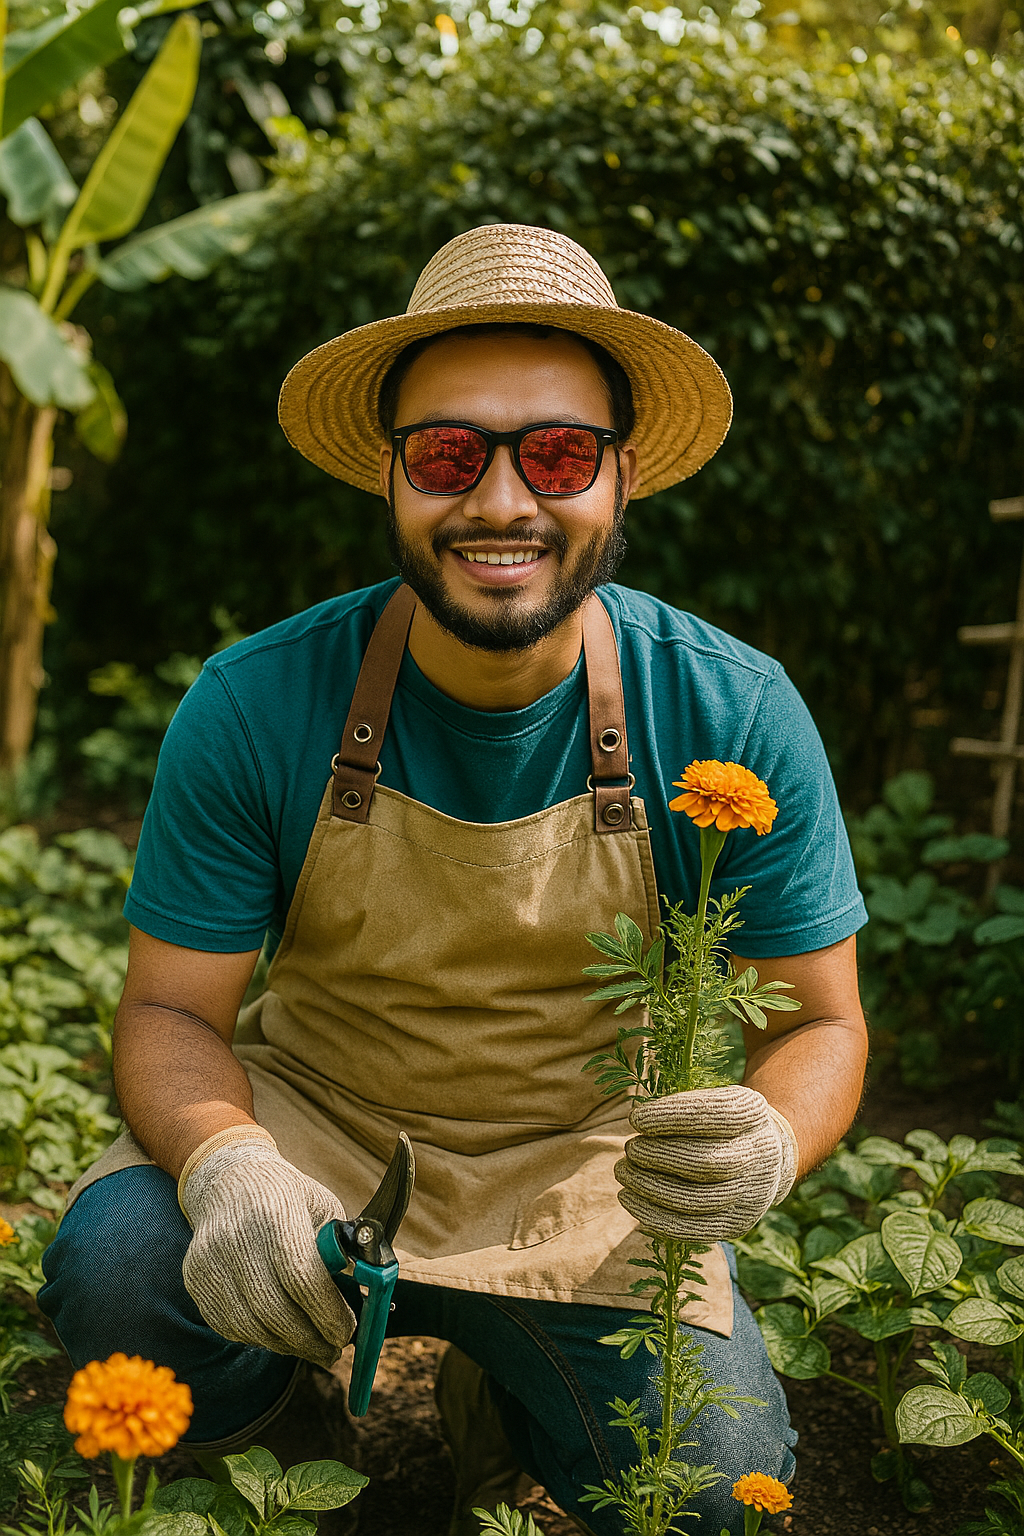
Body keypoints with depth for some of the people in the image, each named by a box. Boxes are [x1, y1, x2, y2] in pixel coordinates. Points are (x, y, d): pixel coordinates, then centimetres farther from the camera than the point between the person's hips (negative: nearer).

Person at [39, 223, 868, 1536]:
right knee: (113, 1268, -29)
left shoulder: (735, 715, -16)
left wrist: (766, 1142, -32)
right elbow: (171, 1007, -9)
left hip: (584, 1163, 1)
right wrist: (221, 1165, -32)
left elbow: (819, 1021, -7)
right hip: (315, 1122, 0)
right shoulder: (254, 706, -17)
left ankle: (498, 1393, 15)